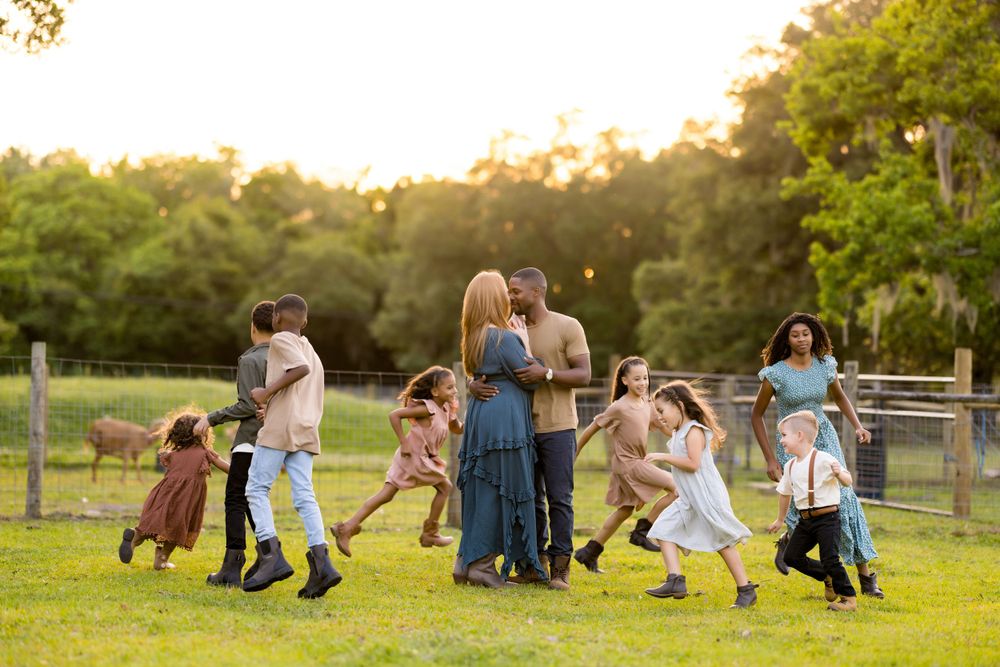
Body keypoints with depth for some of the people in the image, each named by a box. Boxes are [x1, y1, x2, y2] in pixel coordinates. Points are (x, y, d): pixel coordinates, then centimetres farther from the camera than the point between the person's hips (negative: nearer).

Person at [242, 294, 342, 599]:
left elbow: (301, 368, -19)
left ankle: (272, 555, -13)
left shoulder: (281, 340, -1)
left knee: (256, 489, 0)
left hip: (279, 426, -7)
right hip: (307, 431, 7)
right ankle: (321, 562, -16)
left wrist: (267, 392, -15)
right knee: (304, 496, -1)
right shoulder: (312, 352, 25)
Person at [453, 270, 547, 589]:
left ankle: (467, 562, 14)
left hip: (481, 416, 9)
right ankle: (482, 564, 0)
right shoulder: (504, 337, -13)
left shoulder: (475, 337, 13)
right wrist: (525, 342, 1)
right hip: (504, 421, -9)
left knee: (482, 491, 12)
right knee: (499, 491, -3)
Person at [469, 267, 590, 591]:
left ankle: (560, 567, 0)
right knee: (530, 498, 8)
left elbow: (584, 375, -10)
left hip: (557, 428, -5)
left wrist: (547, 373, -24)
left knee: (559, 499, -4)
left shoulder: (568, 327, -4)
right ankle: (536, 563, 14)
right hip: (523, 427, 5)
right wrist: (474, 384, -14)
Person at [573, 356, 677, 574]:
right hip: (627, 464, -9)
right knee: (677, 488, -14)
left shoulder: (646, 403, 5)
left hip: (638, 462, 9)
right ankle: (644, 530, -2)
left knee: (625, 510, 19)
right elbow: (592, 428, -10)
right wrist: (575, 453, -4)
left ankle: (589, 553, 26)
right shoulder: (619, 407, -17)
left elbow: (662, 425, 17)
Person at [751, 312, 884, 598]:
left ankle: (866, 576, -8)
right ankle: (787, 541, 25)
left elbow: (840, 397, 17)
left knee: (844, 499, -13)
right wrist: (770, 460, -7)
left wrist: (858, 426, 0)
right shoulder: (776, 374, -13)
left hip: (824, 438, 3)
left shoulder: (825, 366, -2)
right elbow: (756, 415, -4)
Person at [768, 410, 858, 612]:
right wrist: (780, 520, 32)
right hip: (806, 519, 8)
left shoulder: (823, 460, -14)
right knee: (791, 556, 5)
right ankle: (827, 578, 23)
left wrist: (839, 474, -37)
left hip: (827, 517, -8)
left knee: (830, 560, -13)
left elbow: (848, 481, -14)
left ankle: (849, 598, 3)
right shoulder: (790, 466, 8)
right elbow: (785, 493, 22)